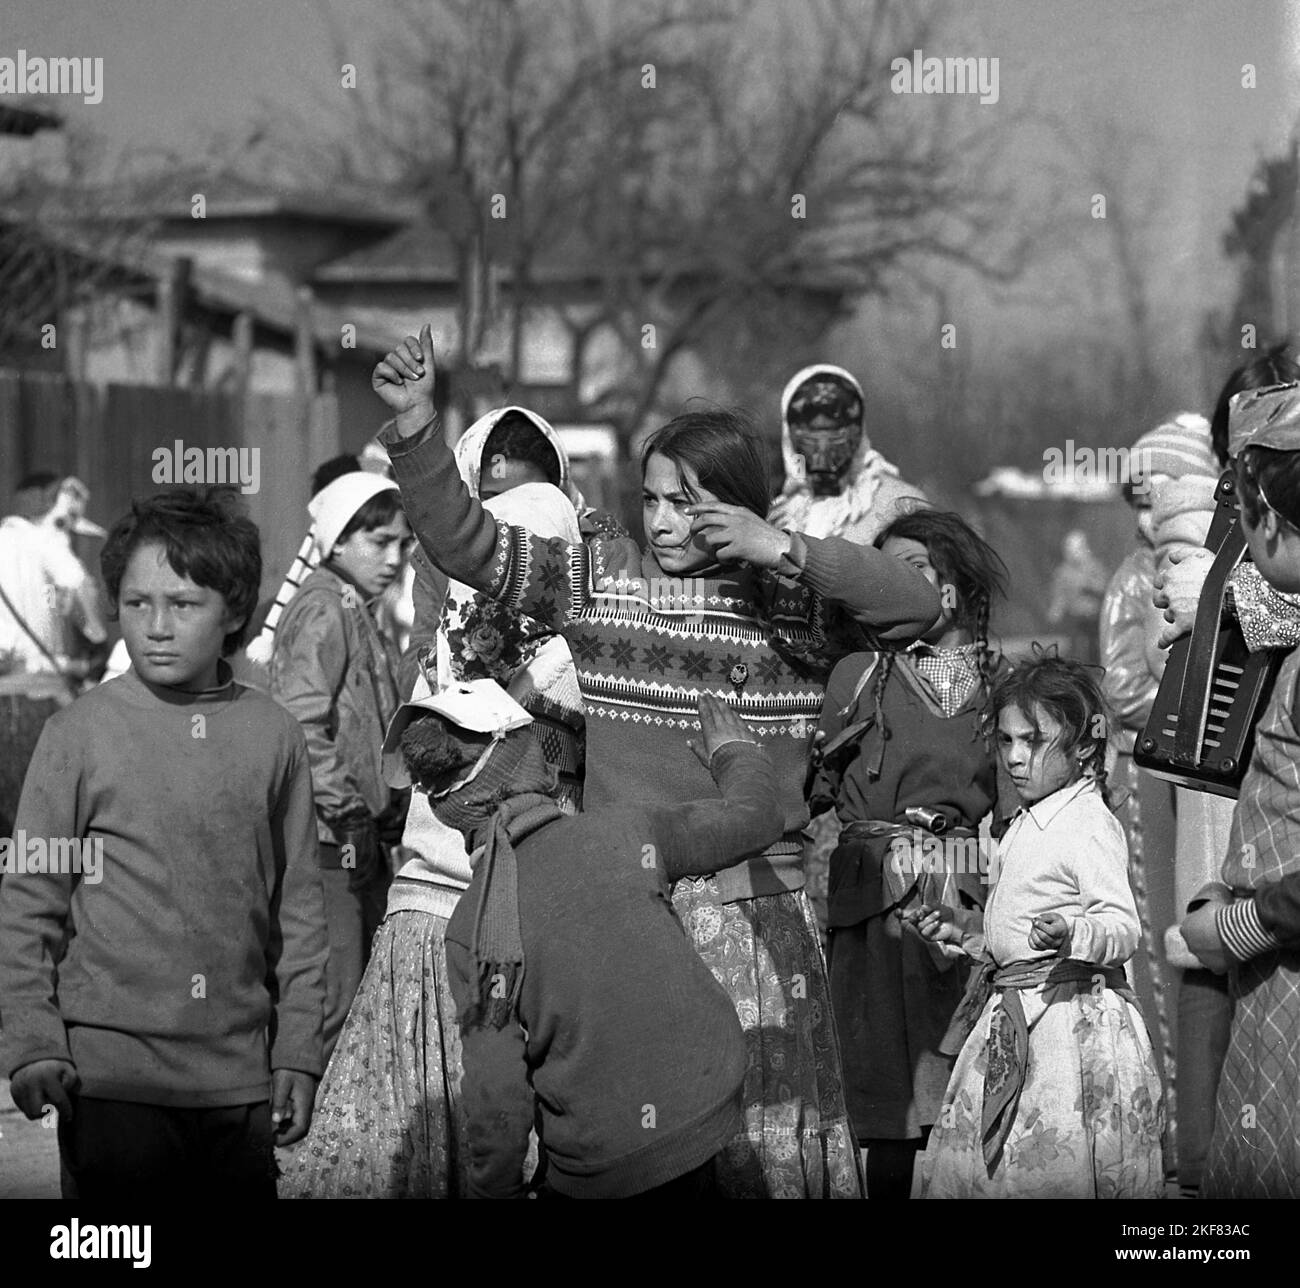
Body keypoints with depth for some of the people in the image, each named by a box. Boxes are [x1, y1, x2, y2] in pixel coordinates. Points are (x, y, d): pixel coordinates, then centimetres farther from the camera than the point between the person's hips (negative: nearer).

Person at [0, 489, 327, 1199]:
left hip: (240, 1080, 2)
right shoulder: (81, 733, -3)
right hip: (110, 1077, -2)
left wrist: (298, 1055, 7)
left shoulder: (273, 736, 4)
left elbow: (298, 909, 9)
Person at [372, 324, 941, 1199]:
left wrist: (783, 551, -17)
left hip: (755, 903, -1)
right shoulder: (597, 580, 7)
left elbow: (917, 607, -11)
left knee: (761, 1117, 4)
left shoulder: (797, 599, 2)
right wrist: (416, 423, -10)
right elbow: (463, 538, 3)